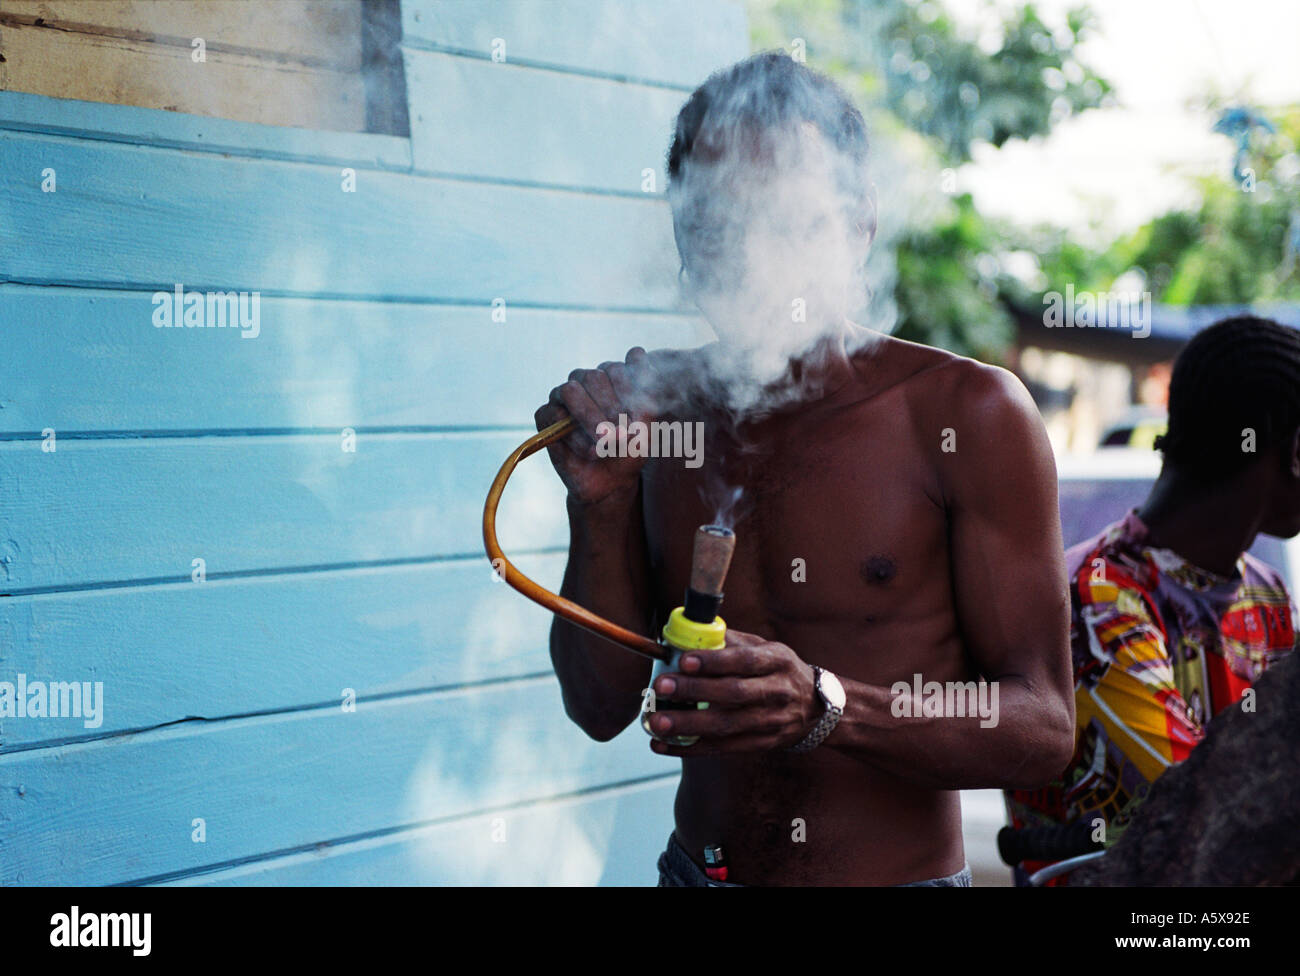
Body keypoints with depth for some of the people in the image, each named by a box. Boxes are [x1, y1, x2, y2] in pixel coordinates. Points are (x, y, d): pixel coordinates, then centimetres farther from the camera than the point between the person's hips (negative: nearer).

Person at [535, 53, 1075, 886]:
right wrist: (601, 503, -13)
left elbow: (1045, 730, -16)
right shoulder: (651, 407, 0)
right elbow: (604, 706, 0)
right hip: (697, 867, 3)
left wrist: (822, 707, -30)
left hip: (907, 873, -3)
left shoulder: (970, 415, -11)